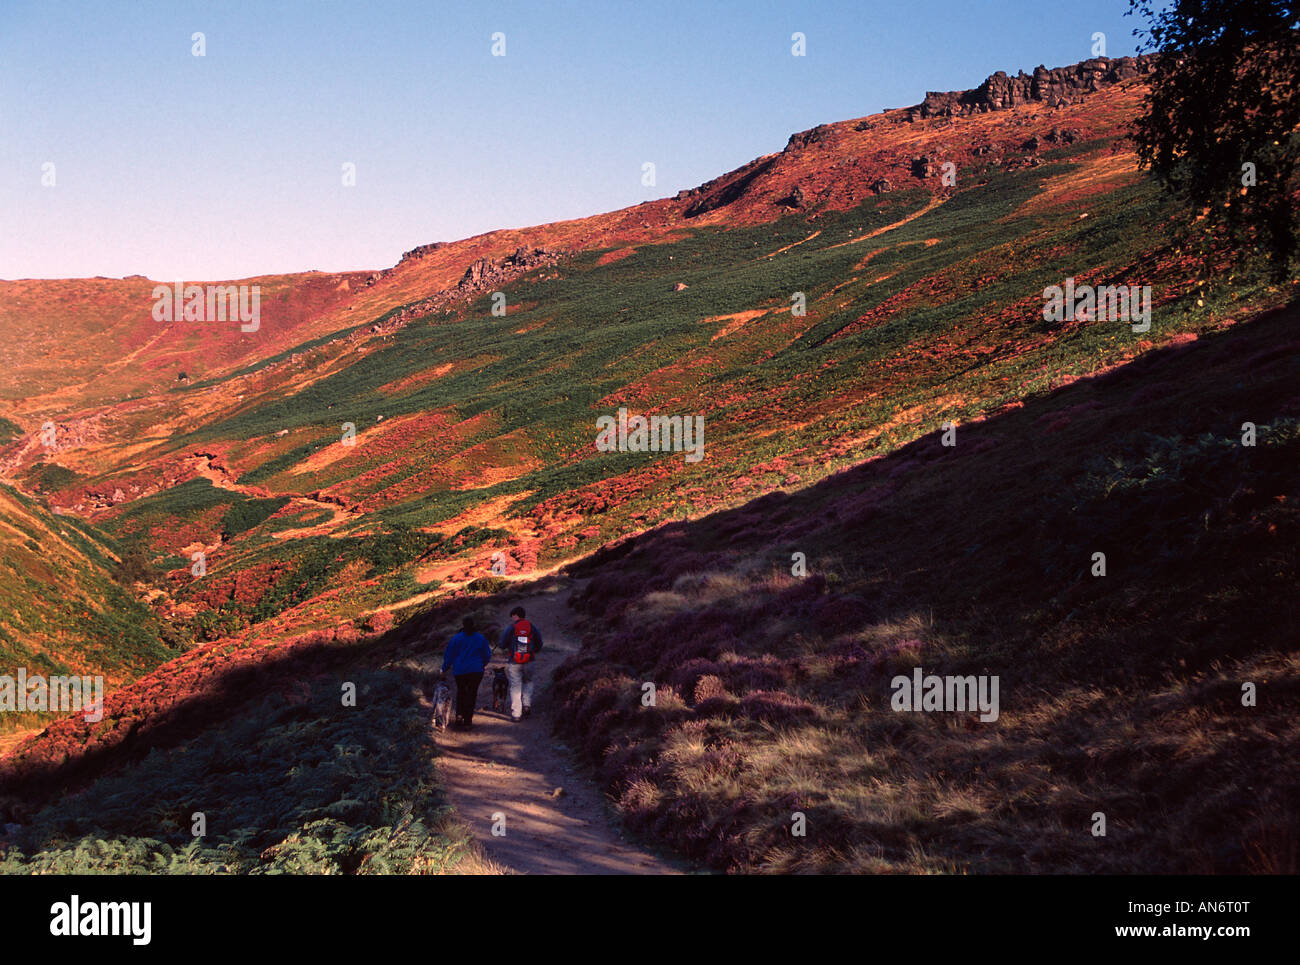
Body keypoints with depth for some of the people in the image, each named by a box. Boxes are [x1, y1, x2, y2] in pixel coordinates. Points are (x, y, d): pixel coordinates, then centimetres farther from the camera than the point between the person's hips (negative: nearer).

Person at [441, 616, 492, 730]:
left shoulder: (456, 638, -4)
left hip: (460, 671, 0)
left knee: (461, 692, 19)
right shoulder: (481, 638, 1)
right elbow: (487, 654, 9)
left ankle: (459, 717, 10)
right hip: (476, 671, 0)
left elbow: (449, 655, 1)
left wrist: (444, 668, 14)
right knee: (472, 694, 4)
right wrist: (484, 664, 29)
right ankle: (468, 721, 2)